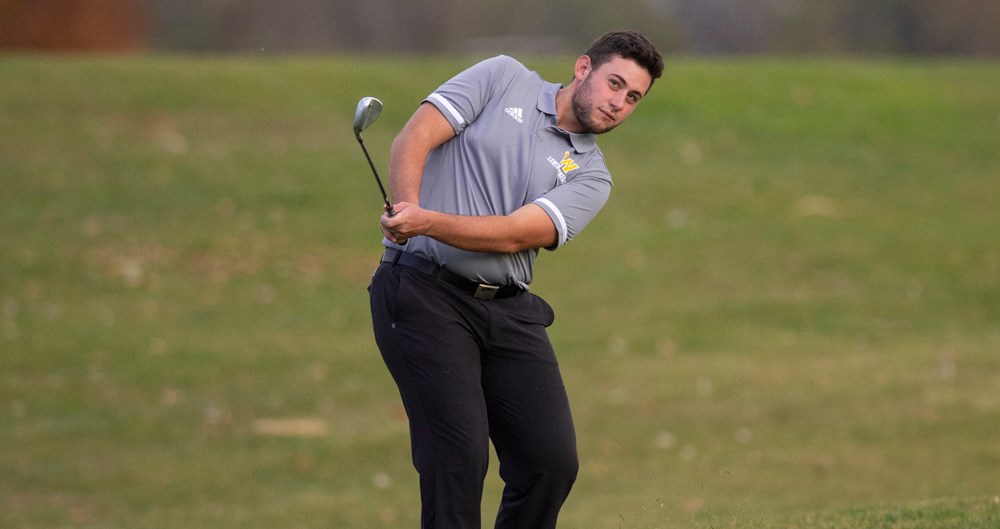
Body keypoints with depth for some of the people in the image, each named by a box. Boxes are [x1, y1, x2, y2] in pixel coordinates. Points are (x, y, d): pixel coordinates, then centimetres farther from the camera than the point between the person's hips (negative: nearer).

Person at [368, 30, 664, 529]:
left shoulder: (590, 176, 11)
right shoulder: (504, 78, 8)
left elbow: (513, 235, -7)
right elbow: (414, 138, -3)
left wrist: (427, 223, -24)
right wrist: (407, 207, -23)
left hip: (508, 310, 5)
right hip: (424, 289, -5)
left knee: (552, 462, -3)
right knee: (459, 454, -16)